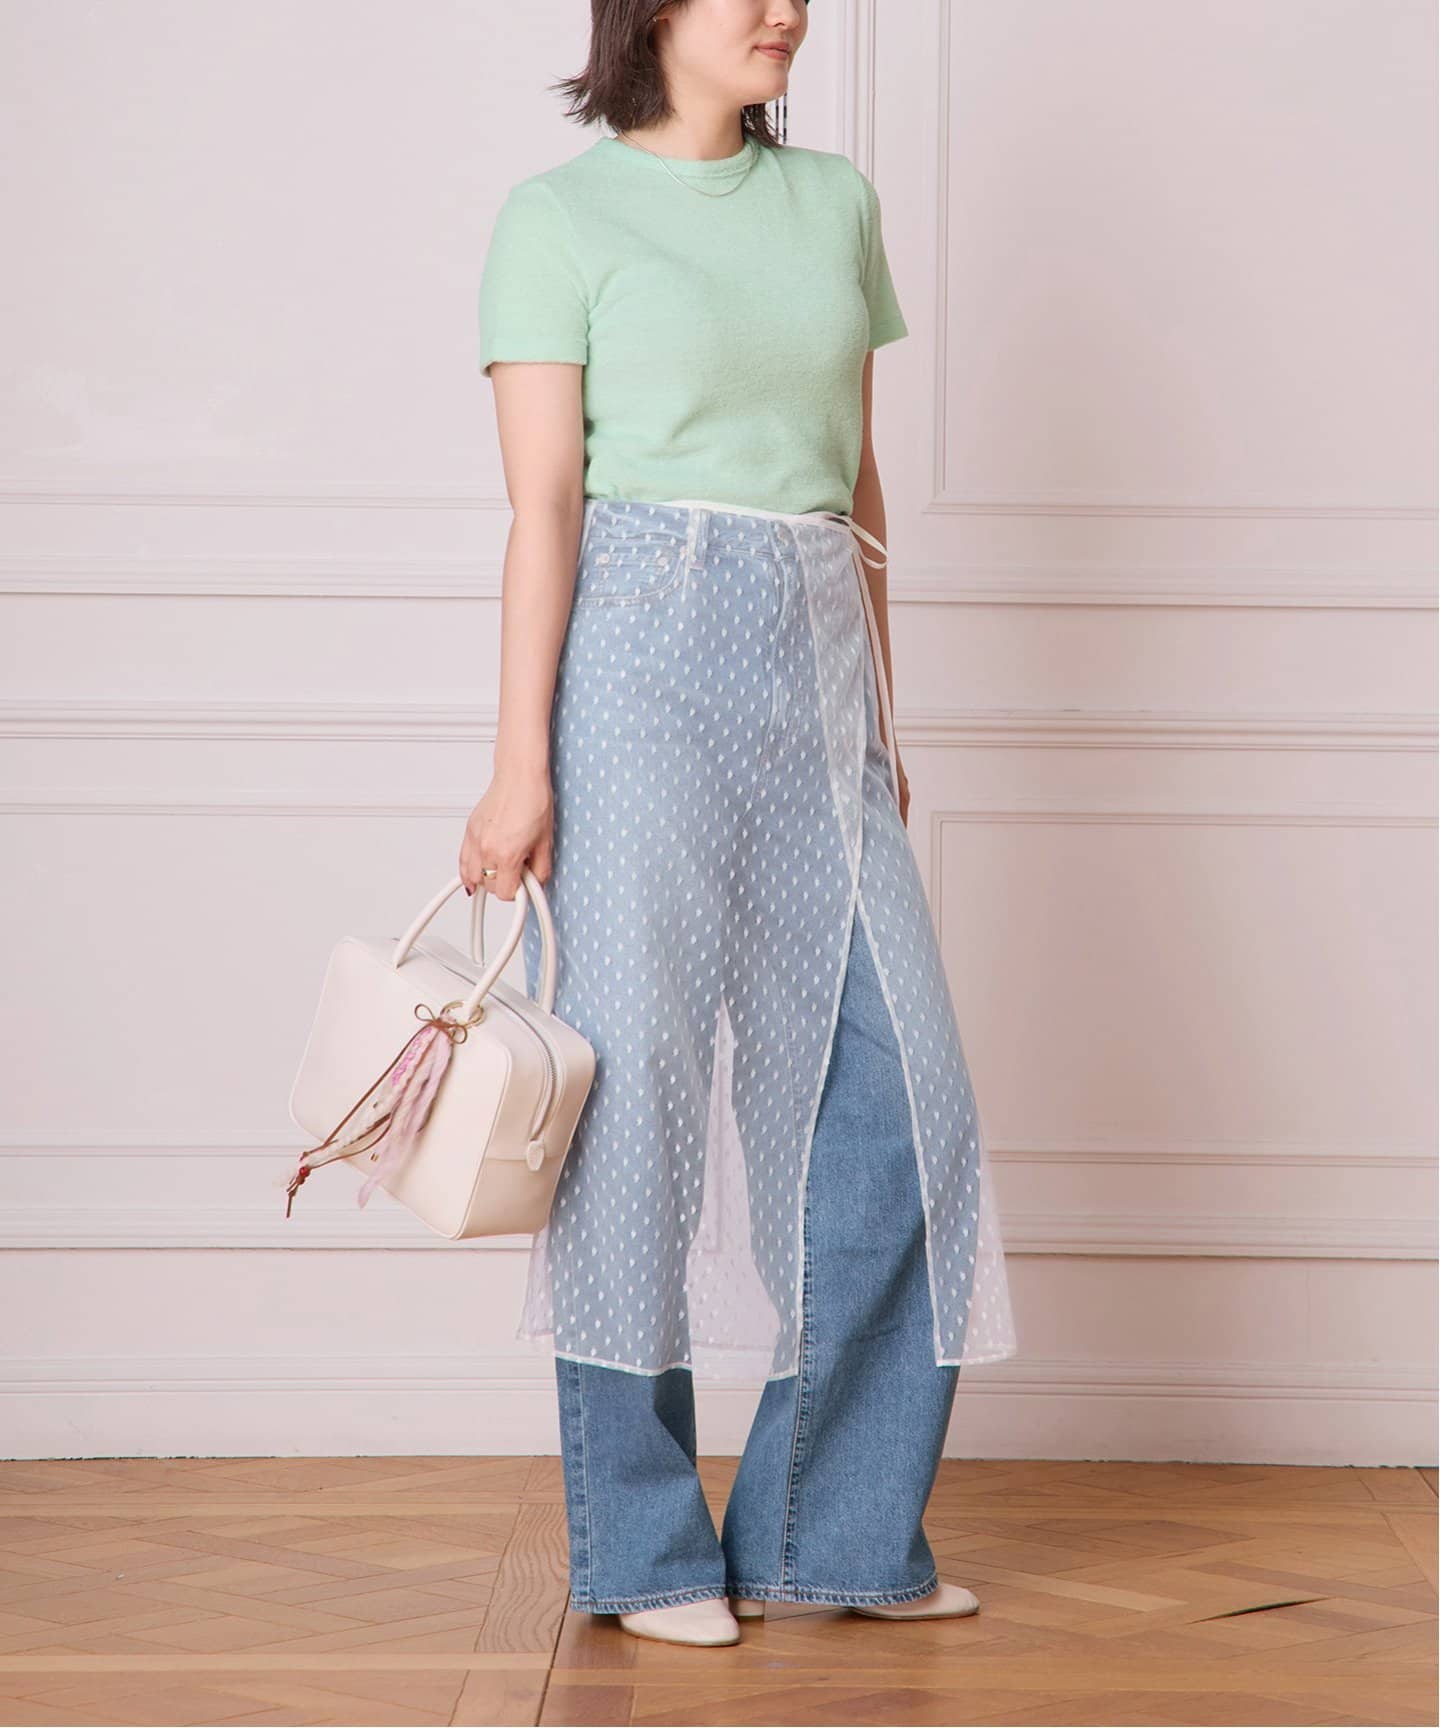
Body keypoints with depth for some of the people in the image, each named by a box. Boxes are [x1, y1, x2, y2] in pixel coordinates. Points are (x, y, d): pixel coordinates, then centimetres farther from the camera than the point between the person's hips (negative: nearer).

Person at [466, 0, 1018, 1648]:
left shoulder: (836, 203, 16)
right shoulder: (559, 217, 1)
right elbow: (543, 505, -5)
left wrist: (881, 716, 17)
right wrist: (520, 762, -10)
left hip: (815, 668, 5)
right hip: (645, 658, -5)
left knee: (896, 1090, 1)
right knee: (639, 1080, -2)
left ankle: (832, 1527, 13)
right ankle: (641, 1545, 11)